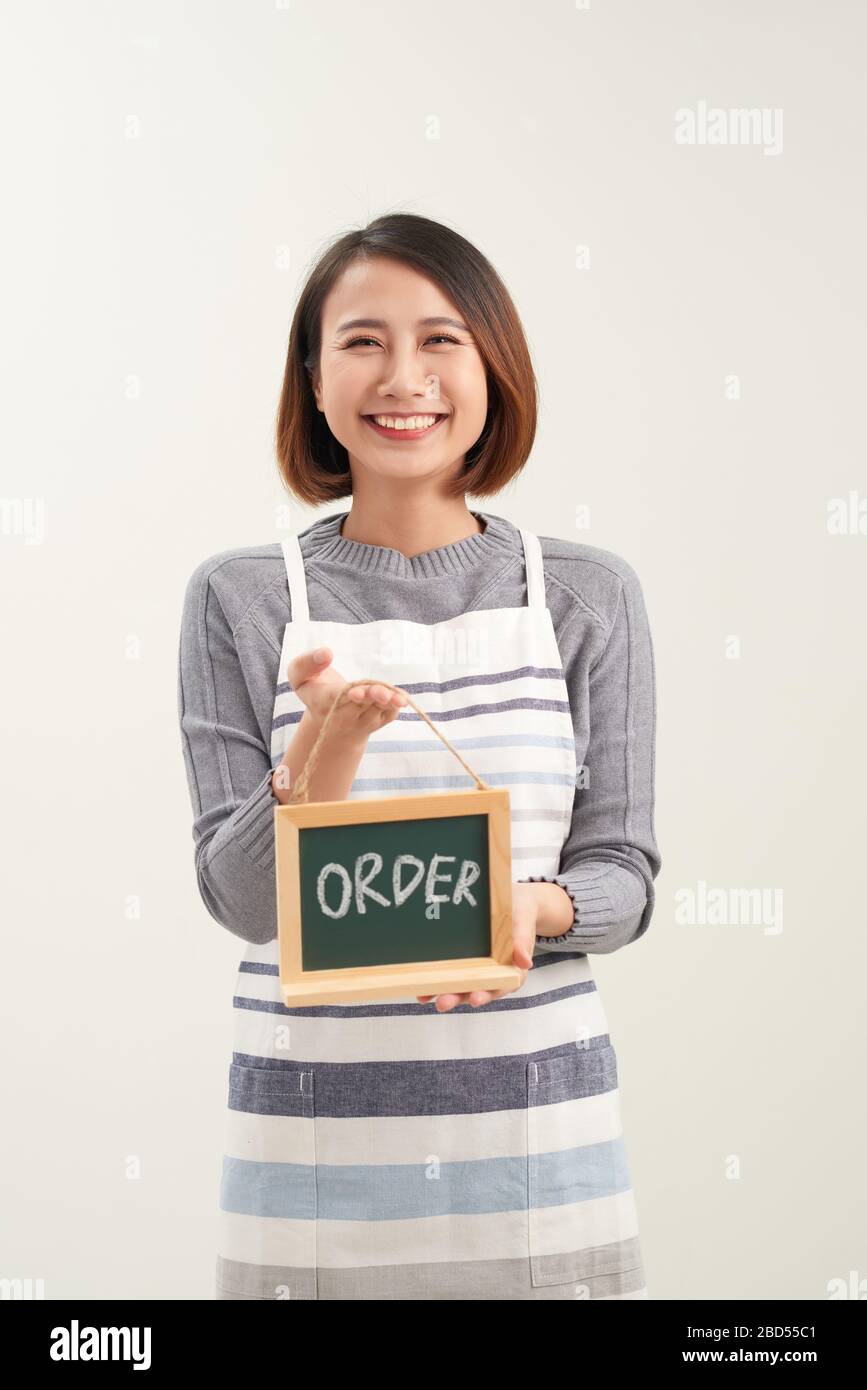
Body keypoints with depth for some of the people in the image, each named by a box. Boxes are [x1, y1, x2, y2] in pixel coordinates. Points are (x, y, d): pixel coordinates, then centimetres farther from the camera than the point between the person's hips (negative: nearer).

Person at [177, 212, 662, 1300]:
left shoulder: (587, 595, 2)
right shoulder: (241, 598, -1)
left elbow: (623, 872, 3)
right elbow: (239, 897, -4)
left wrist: (533, 908, -18)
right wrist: (331, 741, -21)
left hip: (537, 1125, 1)